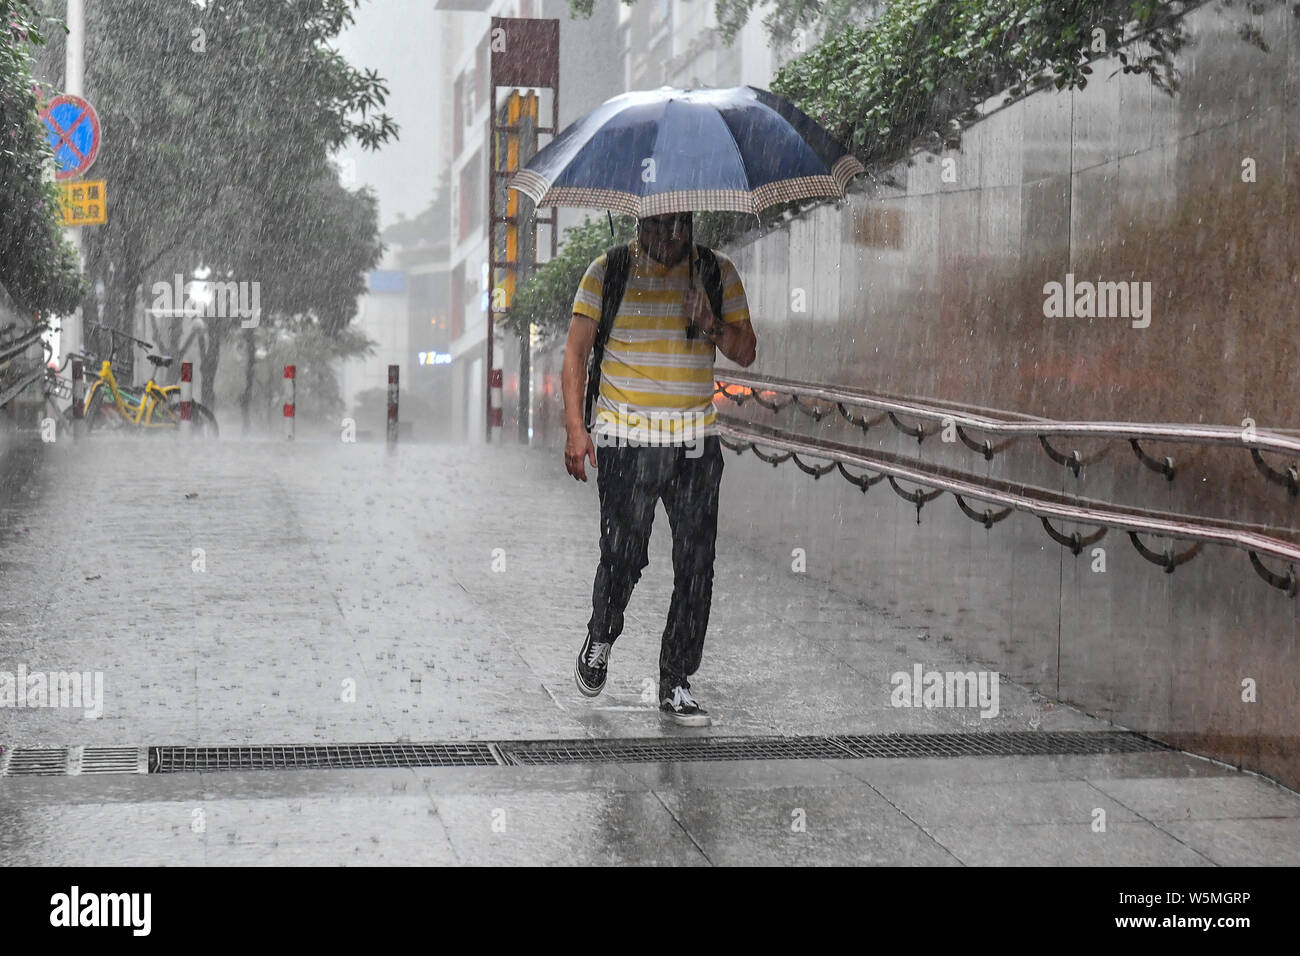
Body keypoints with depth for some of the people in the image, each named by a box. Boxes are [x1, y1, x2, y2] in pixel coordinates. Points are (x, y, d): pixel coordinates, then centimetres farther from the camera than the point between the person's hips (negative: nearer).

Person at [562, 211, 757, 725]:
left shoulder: (718, 272, 7)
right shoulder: (607, 272, 1)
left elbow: (745, 352, 10)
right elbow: (576, 351, 3)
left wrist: (710, 326, -11)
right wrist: (575, 428, -6)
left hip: (696, 439, 2)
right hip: (626, 437, -2)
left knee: (695, 566, -1)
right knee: (623, 557, -5)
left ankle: (676, 683, 11)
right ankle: (600, 639, 27)